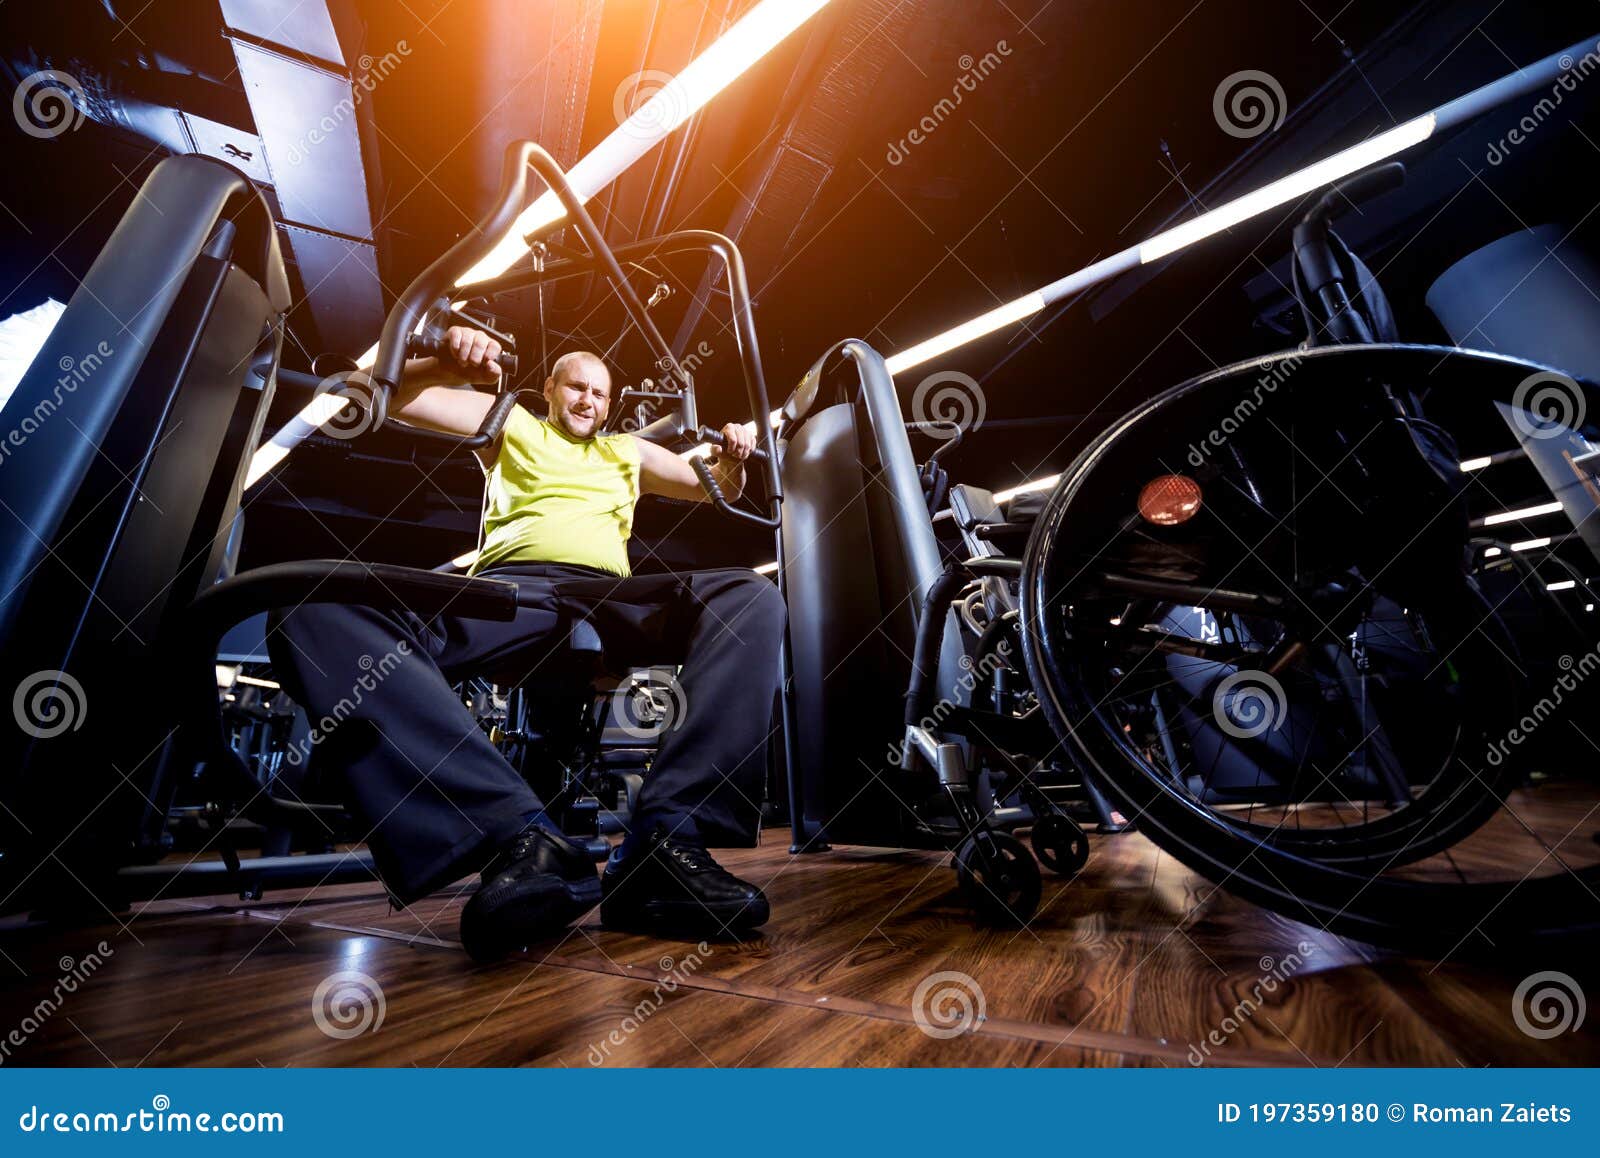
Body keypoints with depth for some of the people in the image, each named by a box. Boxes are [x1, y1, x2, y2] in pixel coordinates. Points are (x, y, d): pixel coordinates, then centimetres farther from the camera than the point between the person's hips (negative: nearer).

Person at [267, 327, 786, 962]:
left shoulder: (629, 451, 36)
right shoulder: (511, 425, 30)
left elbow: (718, 488, 35)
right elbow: (396, 394, 24)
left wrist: (733, 455, 11)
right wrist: (451, 364, 2)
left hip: (608, 599, 2)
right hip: (508, 590, -1)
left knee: (751, 598, -27)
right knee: (319, 610, -30)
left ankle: (665, 841, -38)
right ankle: (520, 832, -43)